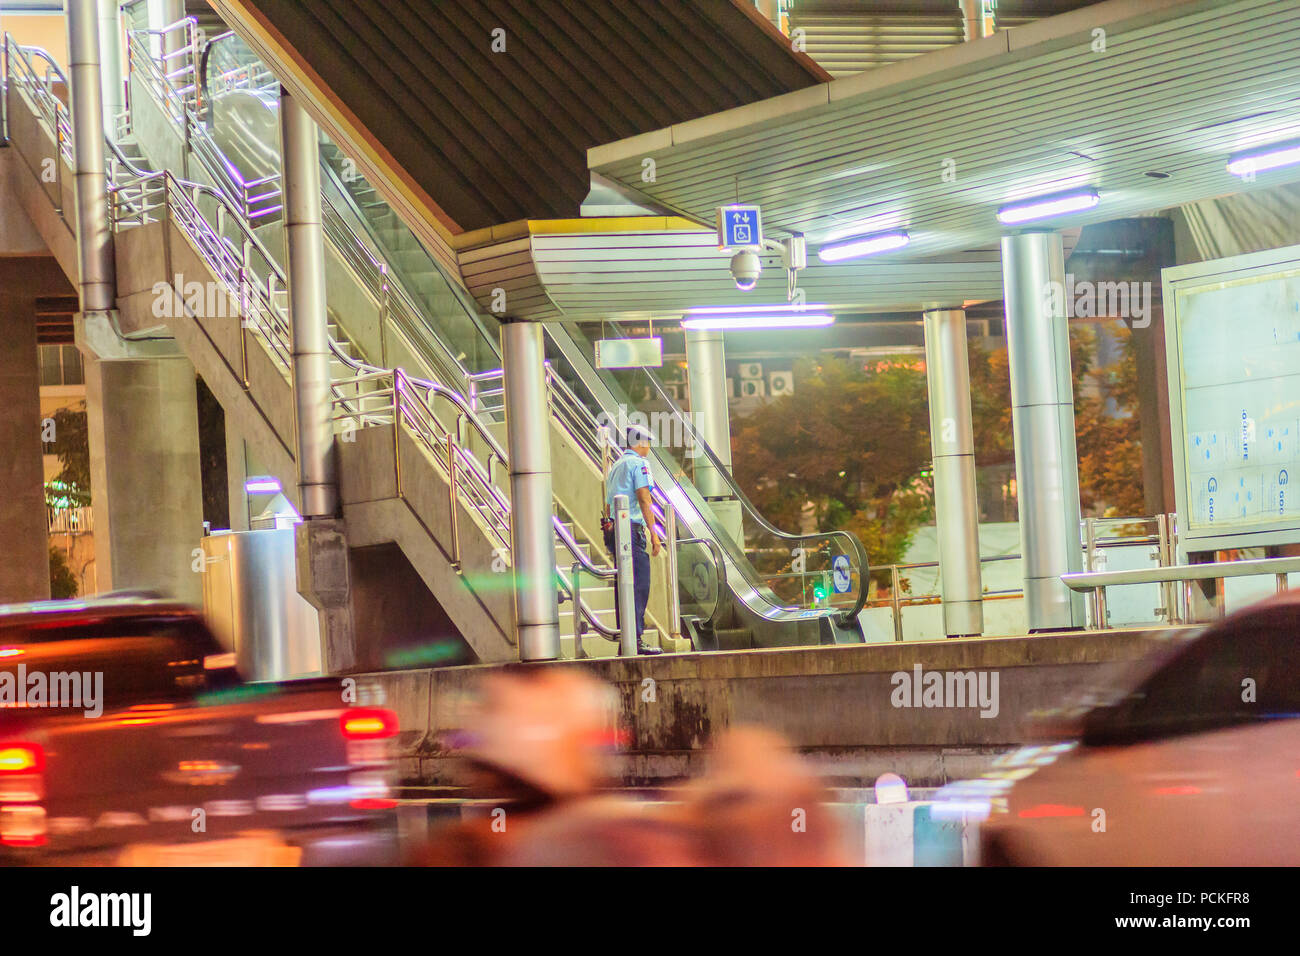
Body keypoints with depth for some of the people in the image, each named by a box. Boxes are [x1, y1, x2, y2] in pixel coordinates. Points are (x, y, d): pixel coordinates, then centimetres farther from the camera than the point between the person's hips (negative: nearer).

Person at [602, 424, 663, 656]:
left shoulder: (615, 466, 21)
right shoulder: (638, 464, -6)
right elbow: (644, 500, -14)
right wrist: (653, 533, -16)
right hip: (631, 529, -9)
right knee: (639, 586, -10)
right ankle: (636, 639, -16)